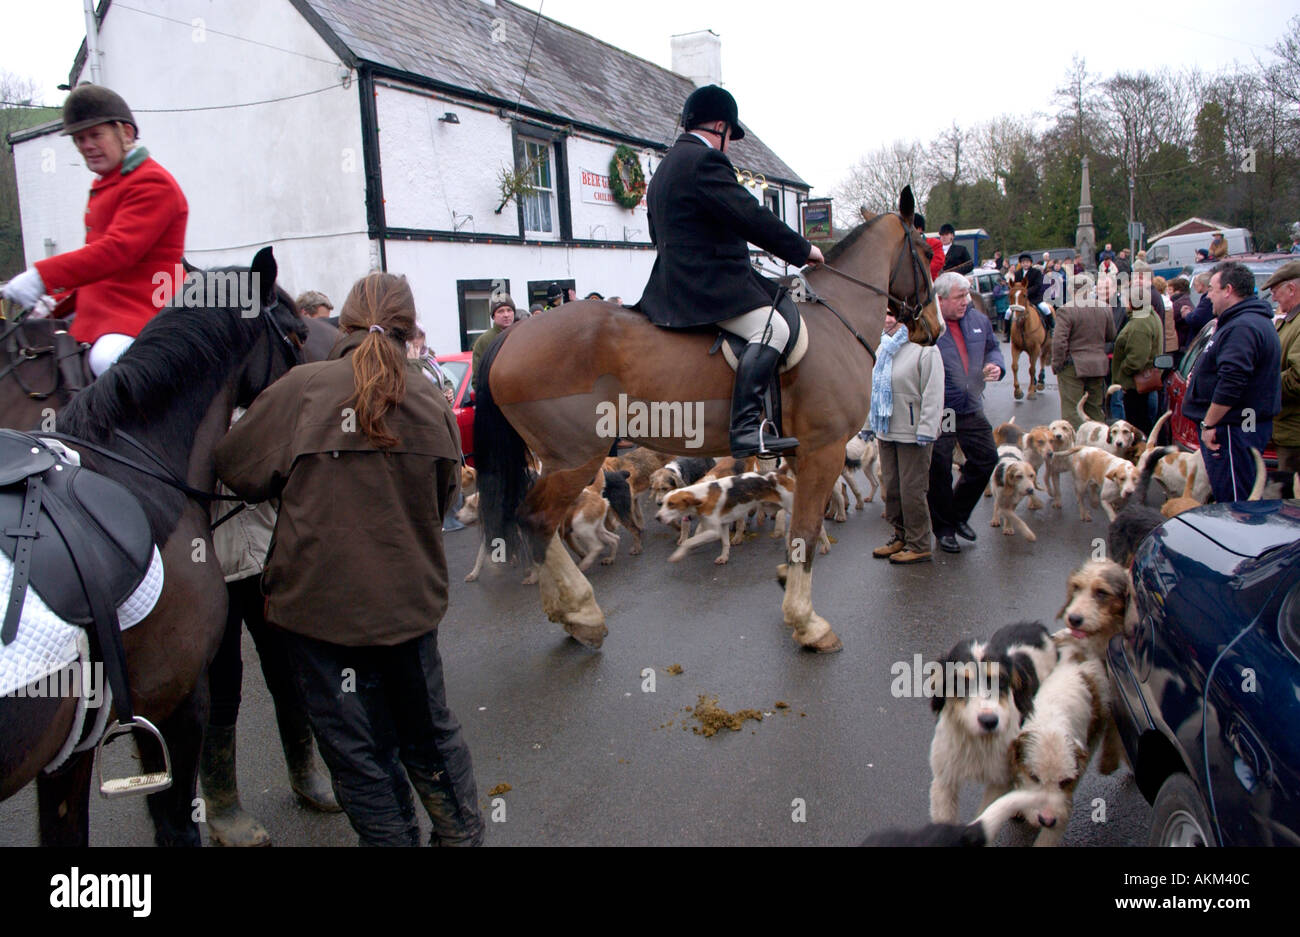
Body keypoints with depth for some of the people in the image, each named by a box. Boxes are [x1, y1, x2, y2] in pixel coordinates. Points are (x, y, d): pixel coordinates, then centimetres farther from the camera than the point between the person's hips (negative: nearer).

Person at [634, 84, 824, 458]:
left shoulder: (665, 168, 21)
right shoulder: (705, 160, -12)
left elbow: (658, 236, 27)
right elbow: (751, 217, -18)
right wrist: (802, 249, -7)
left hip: (675, 283, 11)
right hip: (709, 286, -11)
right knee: (772, 327, -24)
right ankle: (746, 428, -34)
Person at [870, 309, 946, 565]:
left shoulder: (924, 350, -13)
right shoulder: (883, 349, 13)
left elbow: (933, 395, -16)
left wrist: (926, 431, -19)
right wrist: (871, 423, 21)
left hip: (912, 433, -8)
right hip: (886, 431, 8)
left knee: (912, 490, -3)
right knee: (891, 488, 13)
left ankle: (919, 546, 8)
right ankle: (900, 537, 27)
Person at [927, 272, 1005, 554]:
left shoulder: (977, 320, 6)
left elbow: (992, 347, 22)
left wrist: (996, 365, 0)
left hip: (972, 409, 6)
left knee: (986, 459, 11)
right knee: (940, 471, 2)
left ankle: (959, 513, 32)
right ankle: (944, 528, 21)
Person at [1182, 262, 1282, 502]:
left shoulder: (1242, 328, -19)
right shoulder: (1251, 321, 19)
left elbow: (1232, 381, -27)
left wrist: (1209, 424, -22)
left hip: (1233, 429, -11)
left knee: (1232, 502, -7)